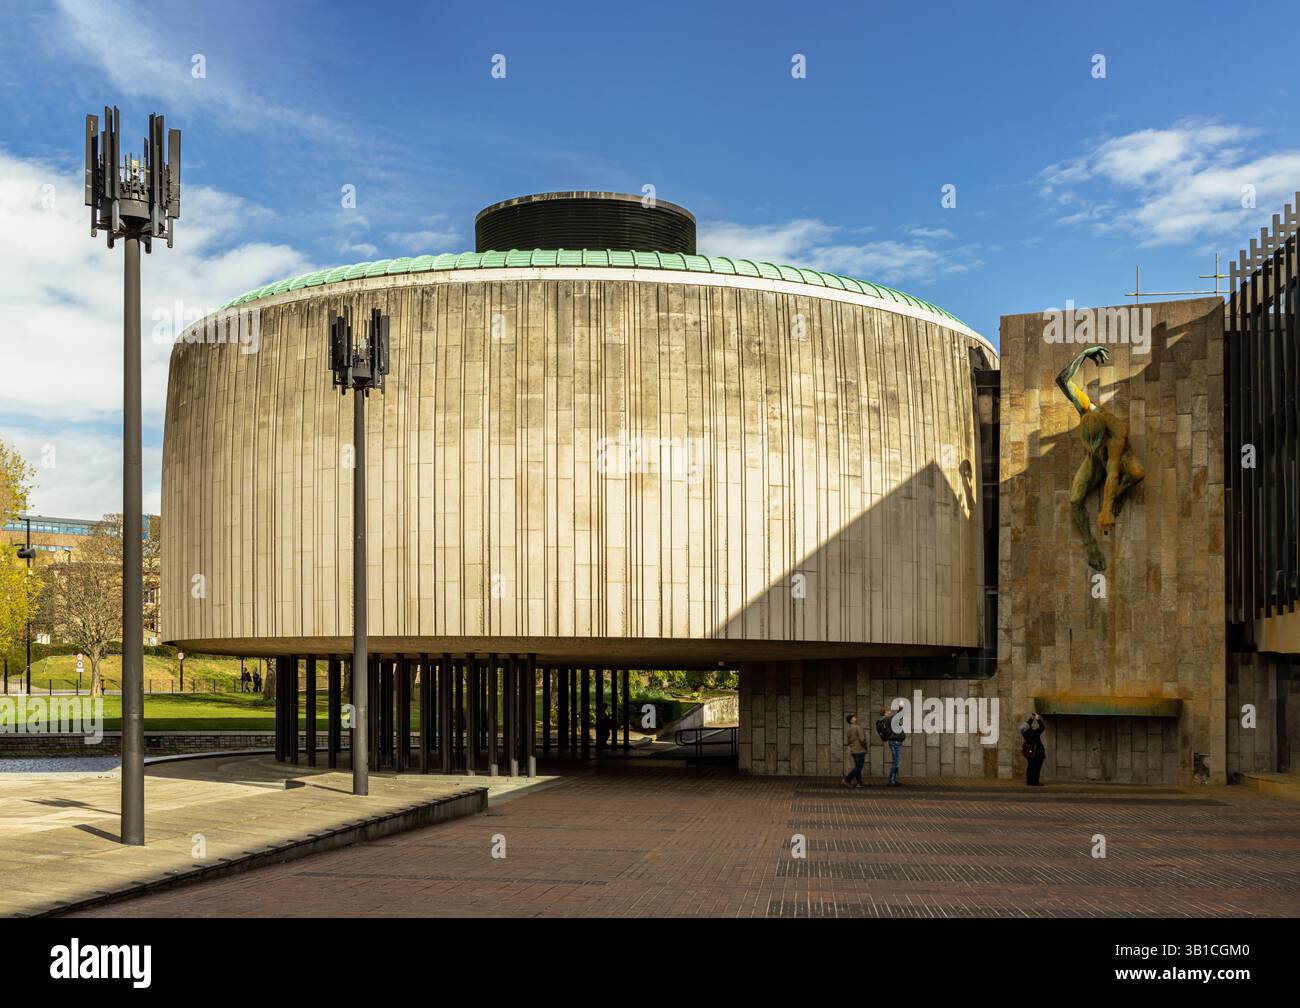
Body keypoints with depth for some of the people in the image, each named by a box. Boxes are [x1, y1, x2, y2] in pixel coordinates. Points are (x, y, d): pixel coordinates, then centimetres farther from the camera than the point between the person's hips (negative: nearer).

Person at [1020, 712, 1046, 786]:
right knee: (1036, 767, 2)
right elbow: (1042, 727, -21)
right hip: (1037, 753, -6)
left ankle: (1029, 781, 19)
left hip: (1029, 751, 6)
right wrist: (1038, 718, -16)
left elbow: (1028, 724, 9)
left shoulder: (1024, 733, -10)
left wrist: (1031, 718, 5)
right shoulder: (1034, 733, -28)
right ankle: (1035, 782, 4)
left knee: (1030, 766, 16)